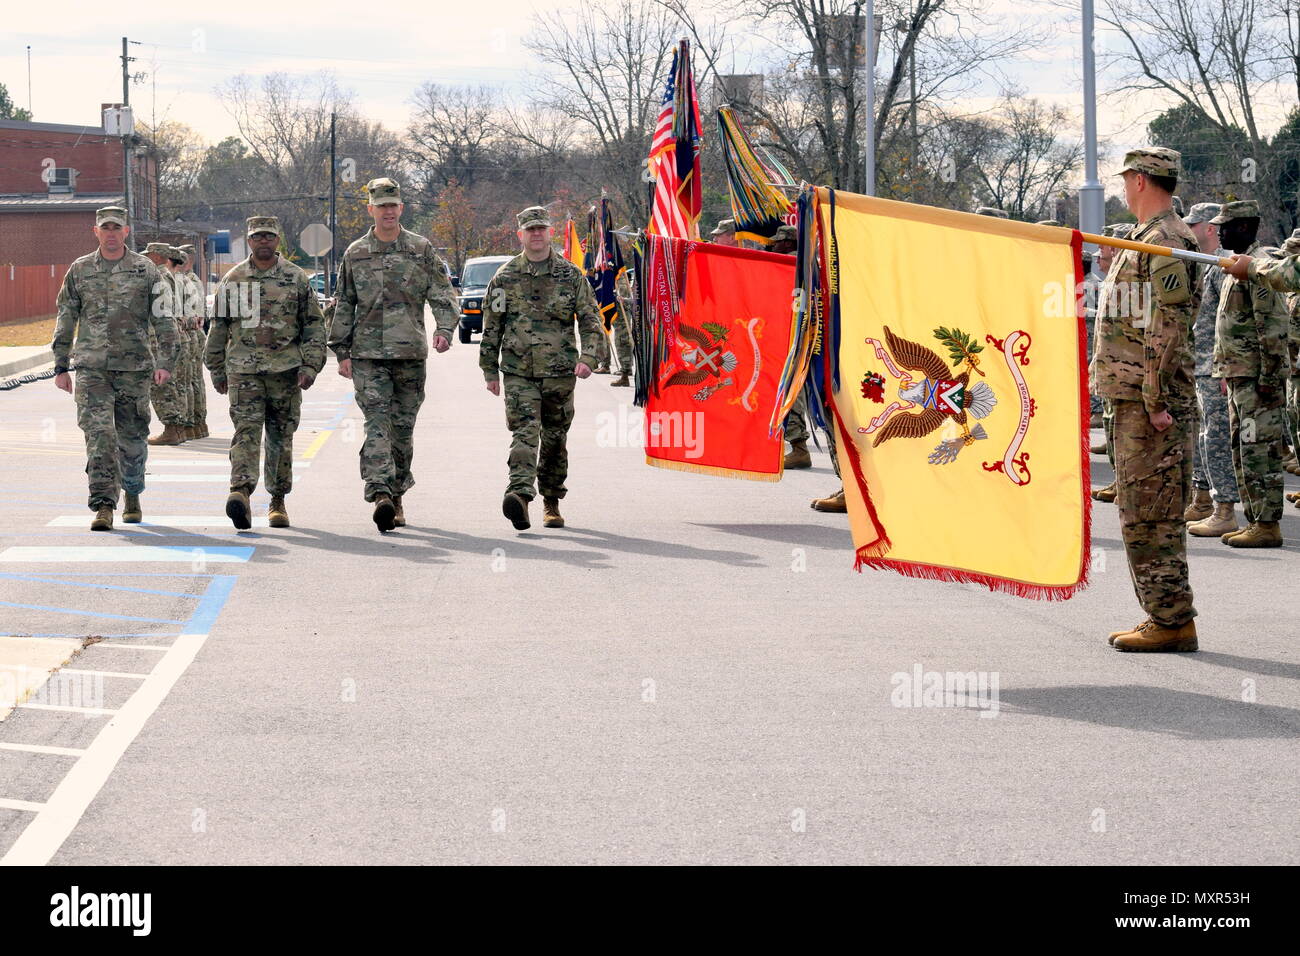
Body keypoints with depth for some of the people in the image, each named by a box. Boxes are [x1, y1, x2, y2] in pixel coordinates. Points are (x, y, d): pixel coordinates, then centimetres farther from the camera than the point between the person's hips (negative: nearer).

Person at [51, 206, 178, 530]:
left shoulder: (146, 271, 4)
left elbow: (164, 320, 2)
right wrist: (61, 366, 9)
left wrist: (164, 362, -8)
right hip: (91, 367, 0)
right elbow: (65, 320, 13)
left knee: (132, 437, 8)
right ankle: (103, 505, -16)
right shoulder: (79, 271, 8)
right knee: (98, 433, -13)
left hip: (134, 367, 0)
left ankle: (132, 496, 31)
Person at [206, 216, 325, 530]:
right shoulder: (232, 280, 8)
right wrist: (217, 370, 14)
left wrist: (310, 366, -3)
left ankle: (278, 501, 18)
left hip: (286, 371, 0)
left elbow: (315, 325, 6)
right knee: (246, 431, -15)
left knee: (281, 437, 7)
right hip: (243, 371, 0)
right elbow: (218, 327, 15)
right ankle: (240, 491, -28)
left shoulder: (296, 278, 6)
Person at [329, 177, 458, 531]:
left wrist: (444, 329, -14)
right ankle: (380, 494, -24)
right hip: (368, 353, -1)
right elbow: (343, 306, 13)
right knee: (377, 422, -14)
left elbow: (442, 294, 4)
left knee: (403, 426, 7)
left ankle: (397, 495, 19)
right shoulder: (355, 255, 9)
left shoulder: (421, 249, 6)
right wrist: (342, 351, 8)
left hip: (411, 353, 1)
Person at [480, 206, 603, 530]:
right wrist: (490, 371, 9)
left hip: (560, 372, 1)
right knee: (525, 432, -18)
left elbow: (590, 319, 6)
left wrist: (586, 357, -9)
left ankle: (552, 503, 23)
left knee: (554, 438, 9)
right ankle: (520, 494, -32)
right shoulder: (505, 278, 5)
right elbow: (491, 327, 10)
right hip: (518, 372, -1)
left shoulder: (571, 275, 6)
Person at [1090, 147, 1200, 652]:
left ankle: (1171, 621, -5)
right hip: (1134, 397, 11)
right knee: (1141, 510, 13)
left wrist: (1156, 399, -22)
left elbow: (1169, 327, -20)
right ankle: (1165, 615, 18)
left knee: (1149, 513, -8)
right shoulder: (1148, 239, 20)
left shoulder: (1165, 242, -14)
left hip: (1148, 401, -11)